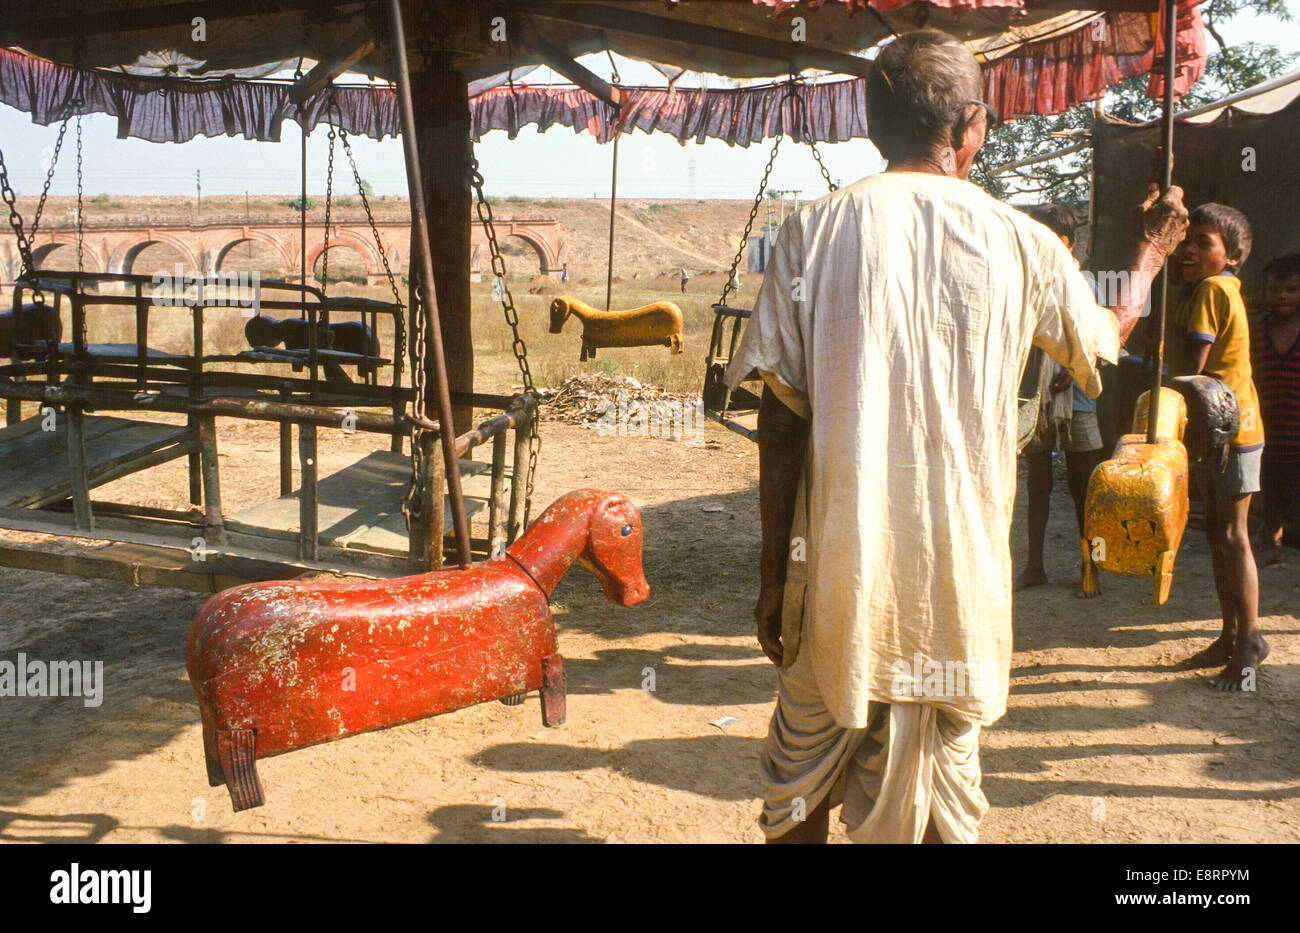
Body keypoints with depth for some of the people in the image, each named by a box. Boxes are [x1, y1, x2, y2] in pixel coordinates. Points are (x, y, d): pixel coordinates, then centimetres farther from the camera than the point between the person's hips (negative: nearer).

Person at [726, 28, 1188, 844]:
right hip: (958, 581, 0)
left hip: (838, 569, 0)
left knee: (800, 790, 17)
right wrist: (1151, 255, 40)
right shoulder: (1020, 243, 0)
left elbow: (781, 418, -5)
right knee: (940, 808, 12)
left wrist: (773, 570, 3)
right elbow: (1105, 345, 21)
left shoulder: (815, 231, -3)